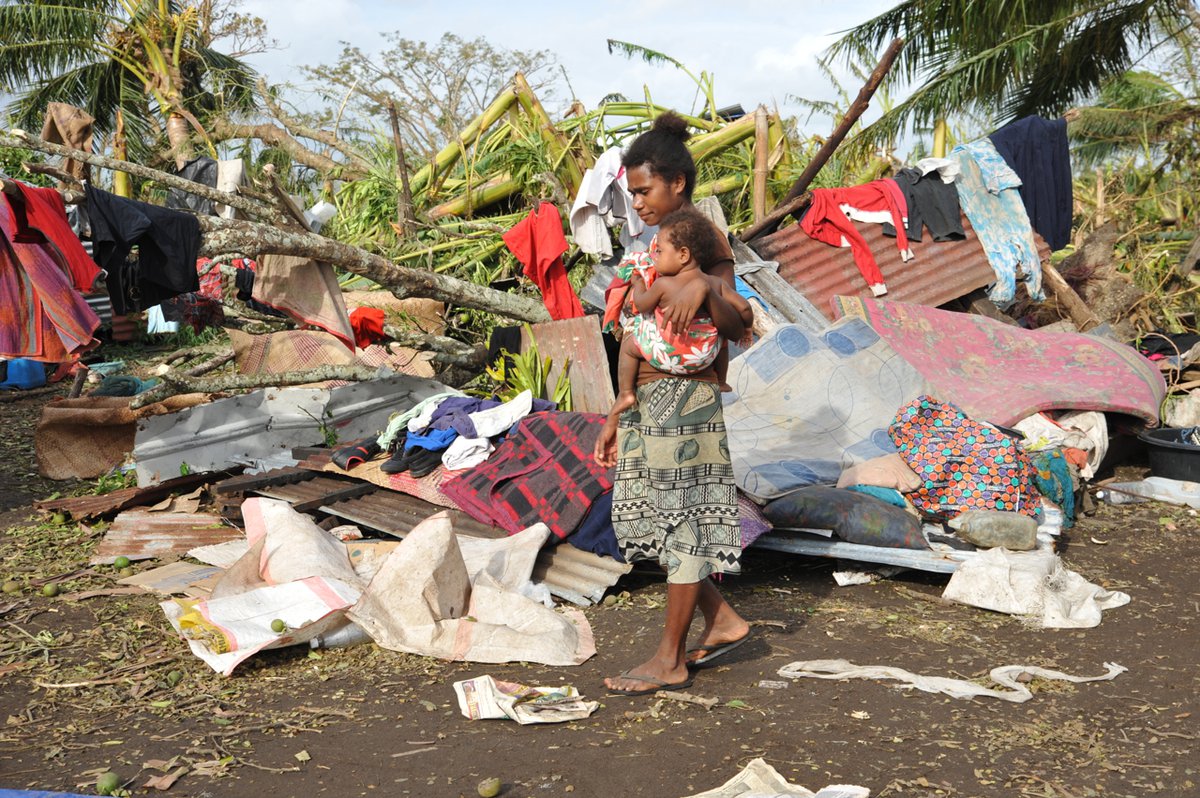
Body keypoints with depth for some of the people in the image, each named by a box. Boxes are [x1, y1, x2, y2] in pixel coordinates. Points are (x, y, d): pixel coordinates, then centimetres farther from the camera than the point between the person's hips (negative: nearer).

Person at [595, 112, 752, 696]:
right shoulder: (658, 246, 16)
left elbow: (734, 326, -22)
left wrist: (705, 288, -41)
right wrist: (618, 421, 18)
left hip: (685, 397, -9)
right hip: (648, 400, 9)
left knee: (680, 518, -1)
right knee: (646, 516, 12)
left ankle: (670, 659, 9)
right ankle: (722, 621, 24)